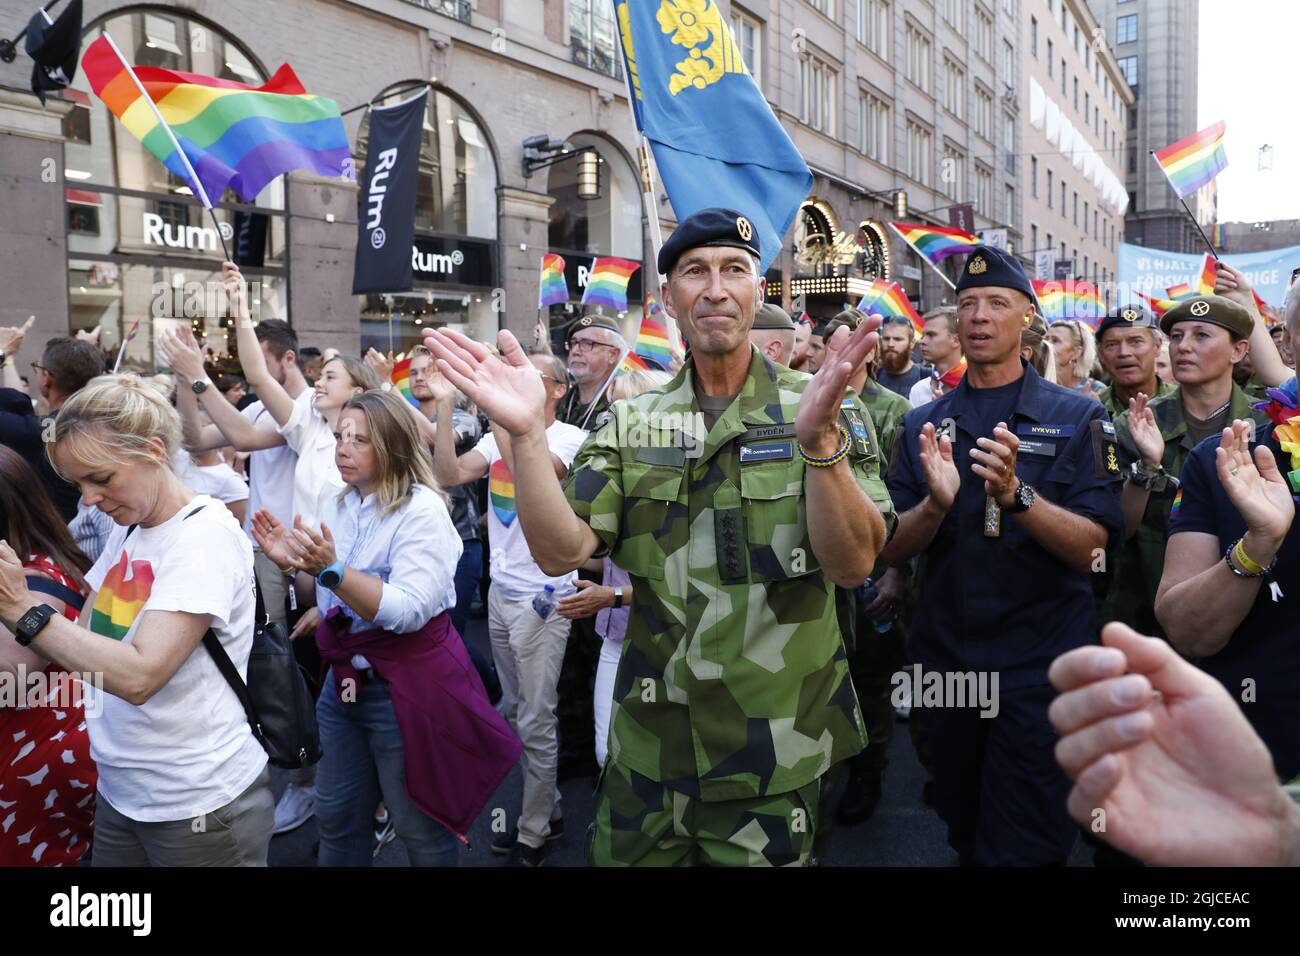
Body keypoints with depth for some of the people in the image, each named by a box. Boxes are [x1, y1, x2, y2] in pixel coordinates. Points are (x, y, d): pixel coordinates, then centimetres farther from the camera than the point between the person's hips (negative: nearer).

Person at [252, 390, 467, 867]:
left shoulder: (423, 511, -17)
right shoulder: (336, 507, 6)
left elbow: (408, 611, -26)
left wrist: (331, 570, -33)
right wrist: (295, 564, -2)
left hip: (403, 689, -7)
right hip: (343, 683, 7)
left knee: (419, 827, 8)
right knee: (335, 817, 19)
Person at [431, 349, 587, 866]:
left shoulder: (568, 437, -10)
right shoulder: (502, 434, 10)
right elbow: (450, 474, -2)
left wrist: (494, 410, -27)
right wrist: (444, 405, -8)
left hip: (540, 595, -7)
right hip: (501, 589, 7)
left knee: (535, 721, 2)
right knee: (515, 711, 16)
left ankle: (534, 833, 18)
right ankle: (547, 810, 32)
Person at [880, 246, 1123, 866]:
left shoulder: (1076, 418, -4)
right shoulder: (923, 424, 4)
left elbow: (1090, 549, -13)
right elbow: (891, 550, -2)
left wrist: (1017, 495, -30)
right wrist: (936, 505, -22)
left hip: (1040, 666, -3)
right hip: (944, 659, 4)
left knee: (1026, 848, 6)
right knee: (964, 836, 22)